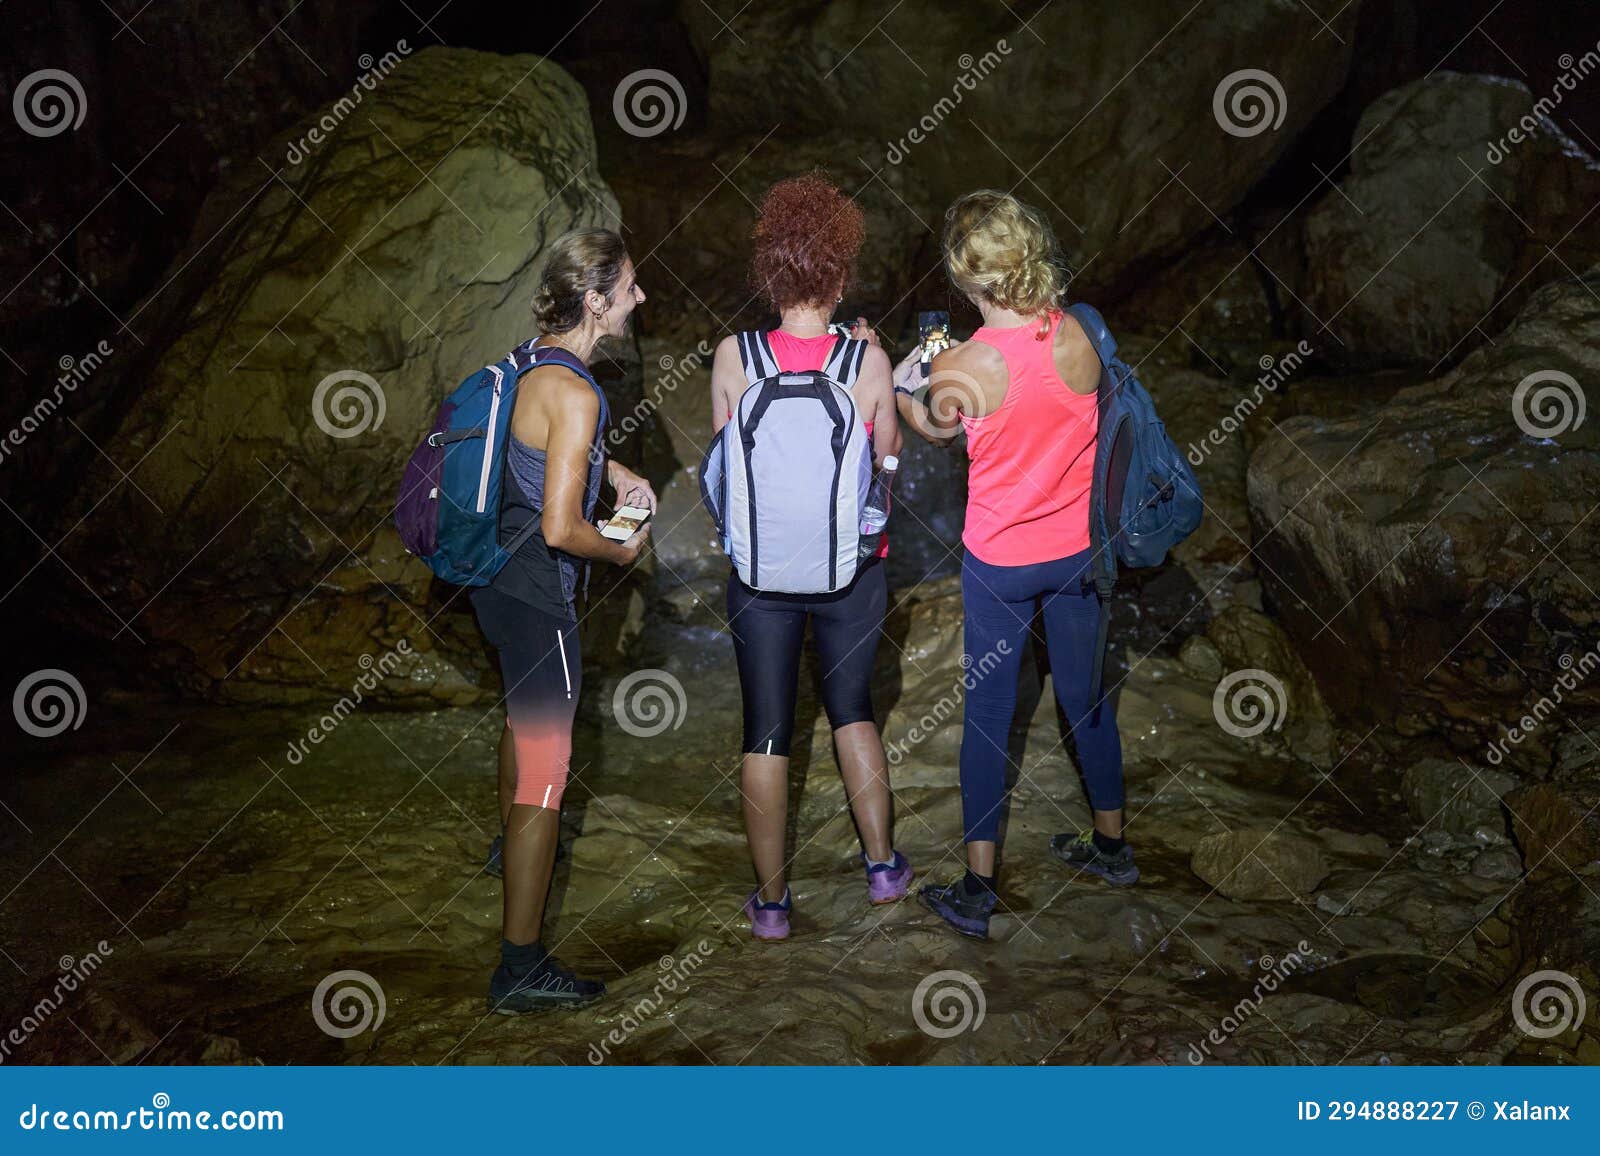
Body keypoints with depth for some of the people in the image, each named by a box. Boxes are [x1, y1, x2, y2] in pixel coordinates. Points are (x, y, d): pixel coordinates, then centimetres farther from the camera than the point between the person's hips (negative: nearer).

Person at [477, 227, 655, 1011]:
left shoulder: (533, 358, 5)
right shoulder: (575, 393, -24)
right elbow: (560, 529, -27)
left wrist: (613, 471, 14)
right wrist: (623, 551, -8)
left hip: (497, 575, 10)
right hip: (537, 595, -10)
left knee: (524, 717, 32)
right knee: (546, 769, -6)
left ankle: (513, 846, 58)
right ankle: (520, 969, -2)